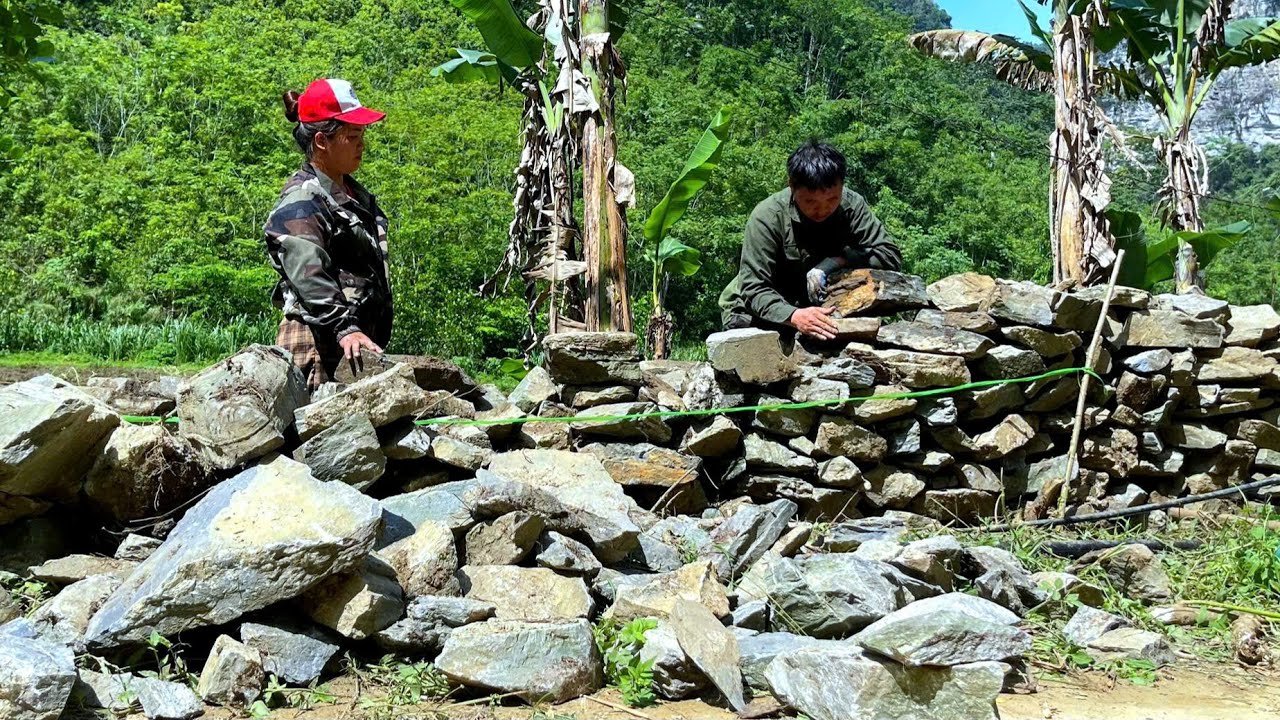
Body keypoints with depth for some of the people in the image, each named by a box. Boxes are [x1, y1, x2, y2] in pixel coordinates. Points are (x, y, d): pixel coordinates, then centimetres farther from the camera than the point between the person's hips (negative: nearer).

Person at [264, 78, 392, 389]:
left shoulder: (357, 195, 20)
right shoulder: (301, 201, -11)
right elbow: (309, 276, -23)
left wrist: (378, 337, 26)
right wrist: (344, 329, -34)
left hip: (361, 336, 9)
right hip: (318, 343, -9)